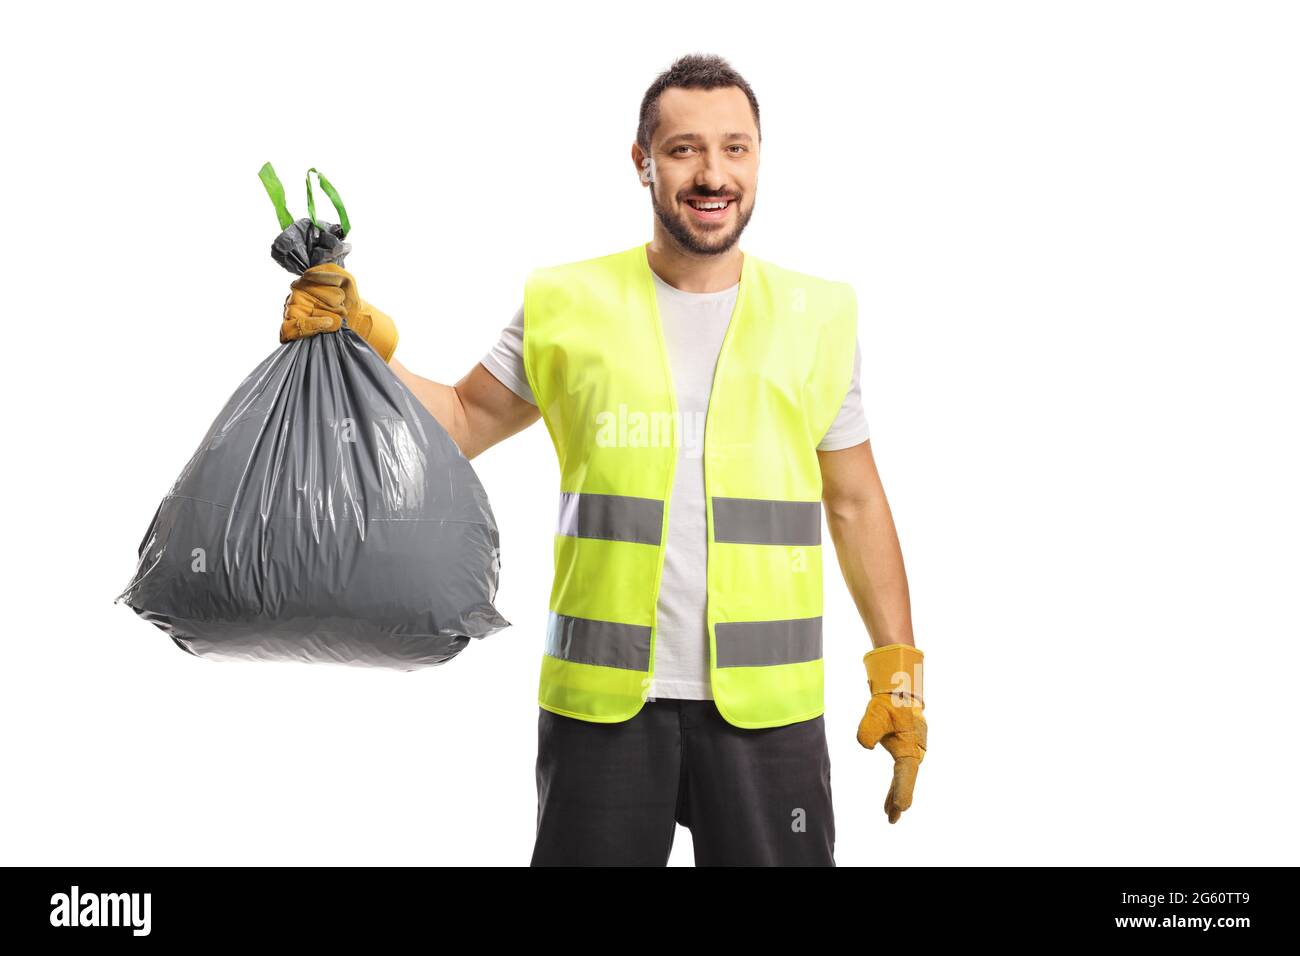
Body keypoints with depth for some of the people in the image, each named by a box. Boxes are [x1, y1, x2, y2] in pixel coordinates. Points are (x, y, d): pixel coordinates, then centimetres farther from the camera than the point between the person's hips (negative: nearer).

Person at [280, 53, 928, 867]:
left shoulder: (818, 319, 5)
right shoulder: (569, 306, 3)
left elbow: (855, 503, 10)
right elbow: (463, 423, 9)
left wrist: (899, 674, 7)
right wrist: (361, 343, -6)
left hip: (767, 706, 1)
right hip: (602, 698, 0)